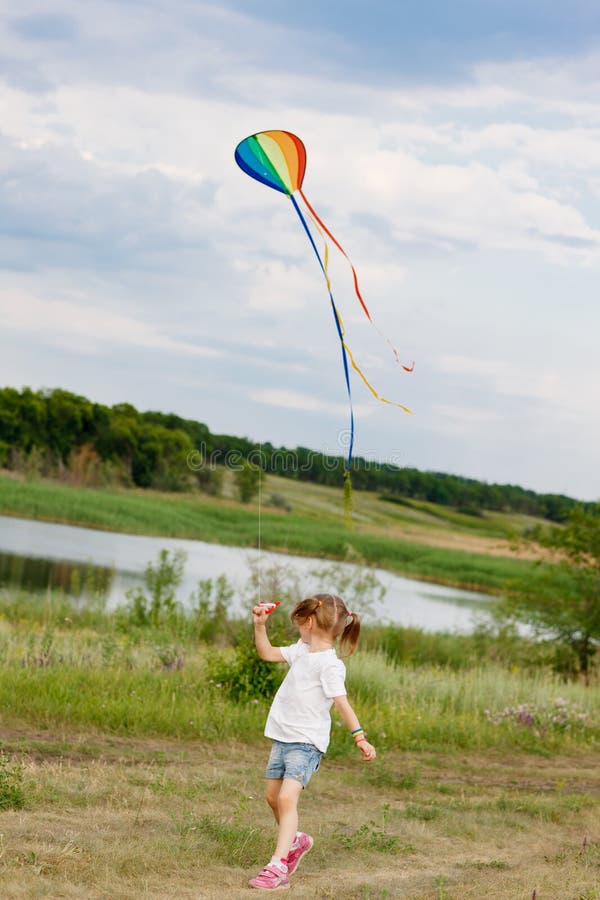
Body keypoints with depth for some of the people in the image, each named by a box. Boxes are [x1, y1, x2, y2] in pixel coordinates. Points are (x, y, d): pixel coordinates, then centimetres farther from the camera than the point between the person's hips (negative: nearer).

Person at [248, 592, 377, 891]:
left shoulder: (330, 665, -17)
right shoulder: (302, 650, 9)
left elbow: (342, 702, -22)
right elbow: (267, 653, 19)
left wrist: (359, 737, -28)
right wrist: (259, 624, 8)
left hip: (306, 743, -9)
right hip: (283, 737, 9)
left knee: (287, 797, -20)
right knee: (273, 796, 15)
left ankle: (278, 864, -23)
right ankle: (295, 841, 39)